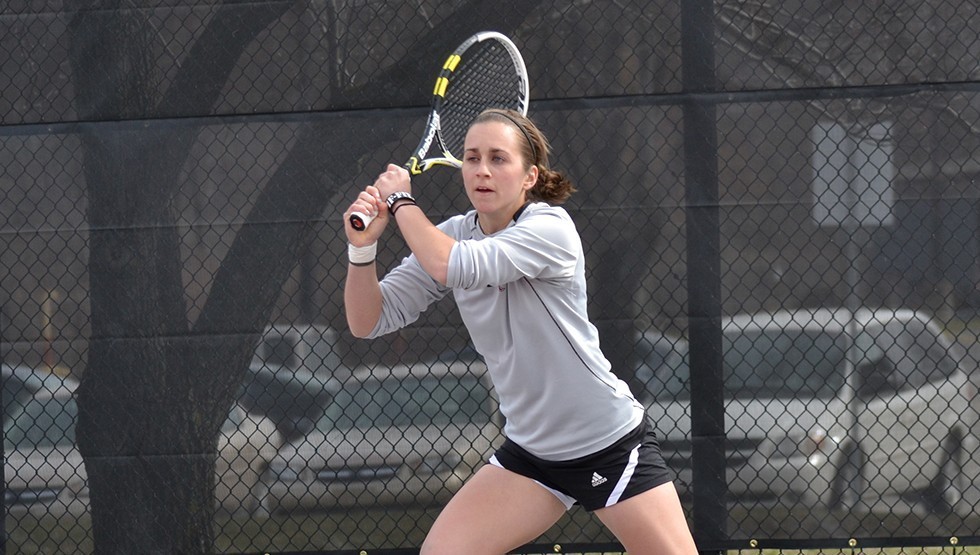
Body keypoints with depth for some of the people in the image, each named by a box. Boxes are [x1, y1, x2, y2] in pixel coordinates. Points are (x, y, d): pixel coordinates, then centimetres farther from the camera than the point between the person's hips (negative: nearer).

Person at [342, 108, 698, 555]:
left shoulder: (550, 228, -18)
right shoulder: (451, 237, 0)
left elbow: (456, 267, -34)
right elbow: (368, 322, -4)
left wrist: (401, 203, -18)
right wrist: (362, 248, -22)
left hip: (610, 447, -5)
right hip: (529, 450, 5)